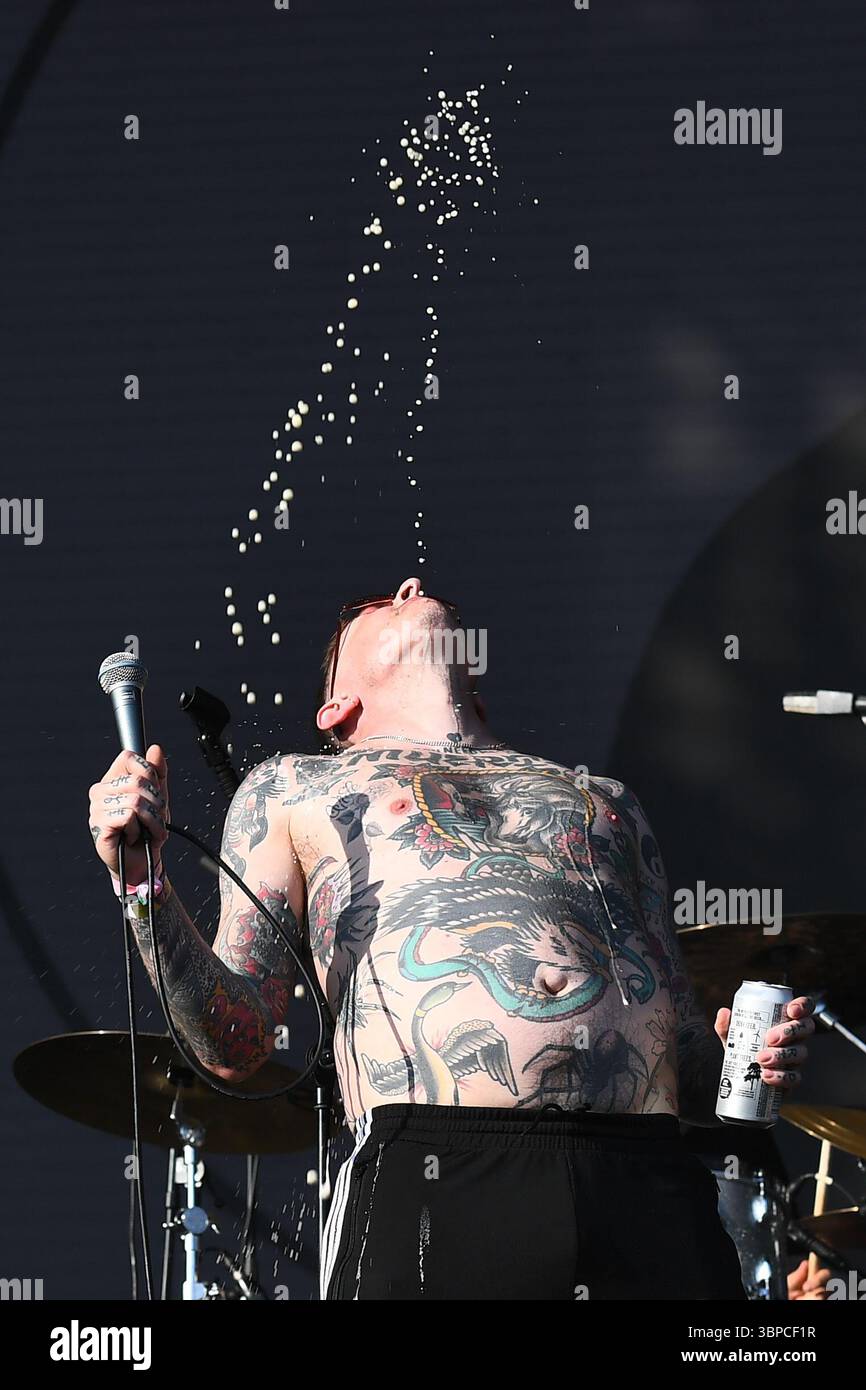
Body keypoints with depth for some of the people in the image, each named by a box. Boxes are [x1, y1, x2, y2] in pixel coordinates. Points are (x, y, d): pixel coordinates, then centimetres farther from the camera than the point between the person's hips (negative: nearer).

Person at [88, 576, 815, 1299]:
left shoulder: (607, 801, 33)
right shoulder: (293, 790, 24)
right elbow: (235, 1046, 12)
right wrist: (140, 881, -3)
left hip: (644, 1183, 3)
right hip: (433, 1179, -3)